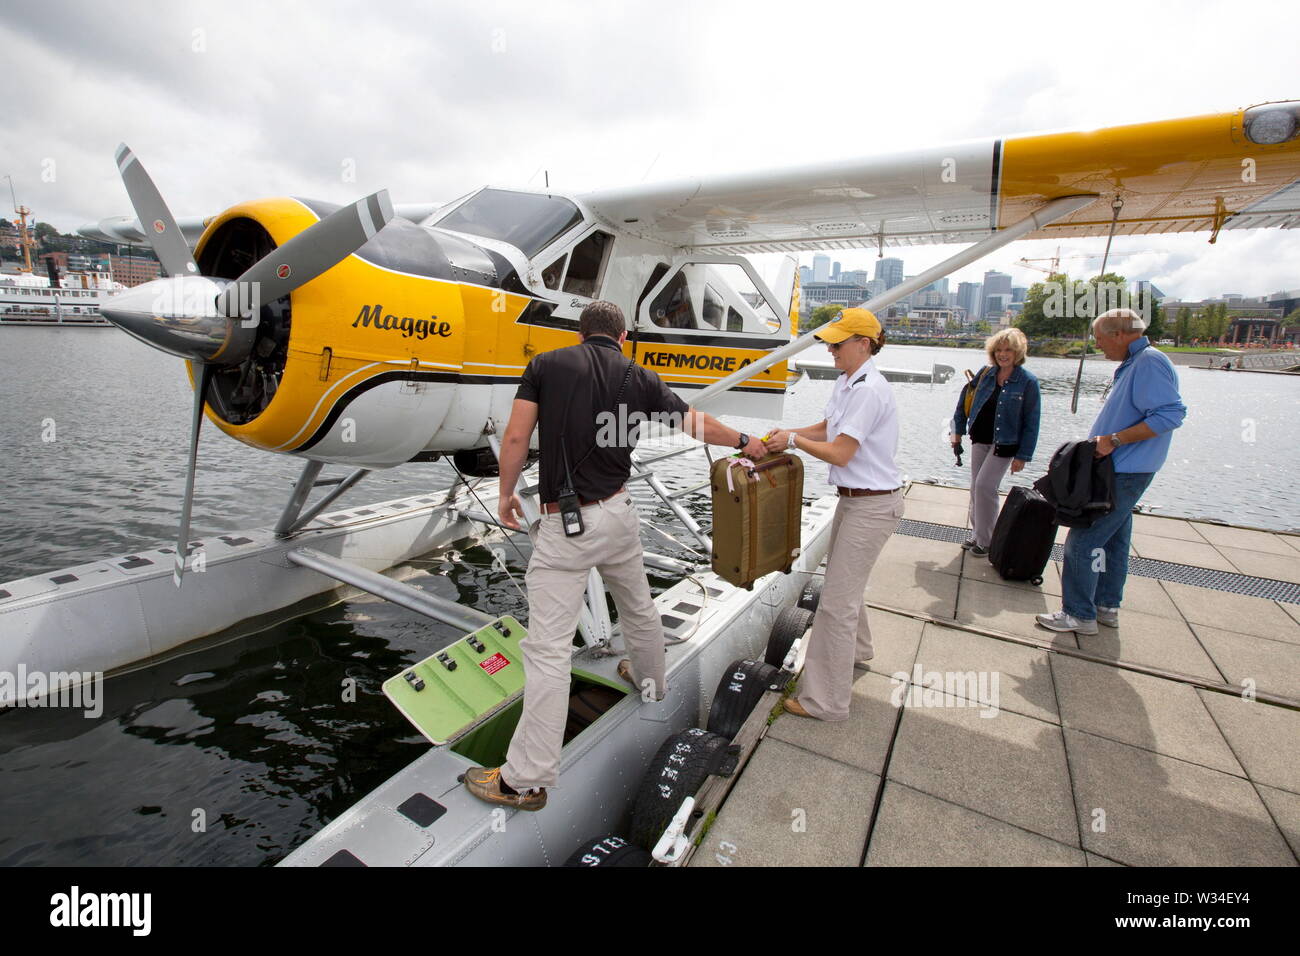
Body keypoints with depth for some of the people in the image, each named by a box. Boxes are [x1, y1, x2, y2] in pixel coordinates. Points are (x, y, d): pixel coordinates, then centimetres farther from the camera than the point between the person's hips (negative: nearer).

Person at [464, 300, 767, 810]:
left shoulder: (547, 364, -1)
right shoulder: (640, 378, 6)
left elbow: (516, 437, -8)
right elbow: (696, 423, 15)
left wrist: (506, 493, 7)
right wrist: (744, 441, 32)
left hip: (564, 524, -4)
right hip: (618, 513, 5)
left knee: (547, 647, 0)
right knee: (638, 606, 28)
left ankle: (526, 779, 10)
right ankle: (649, 679, 55)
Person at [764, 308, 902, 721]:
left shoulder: (868, 390, -23)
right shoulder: (847, 381, 8)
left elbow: (839, 453, -23)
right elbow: (827, 428, 16)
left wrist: (793, 440, -12)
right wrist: (789, 432, 0)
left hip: (873, 504, -10)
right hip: (854, 498, 10)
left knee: (836, 602, -5)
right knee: (844, 582, 26)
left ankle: (825, 700, 8)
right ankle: (854, 651, 52)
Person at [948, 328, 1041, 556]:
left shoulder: (1028, 382, -11)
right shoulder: (985, 373, 1)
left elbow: (1031, 422, -9)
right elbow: (965, 399, 12)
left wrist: (1023, 455, -11)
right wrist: (958, 430, 10)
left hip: (1005, 444, -5)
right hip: (980, 439, 5)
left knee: (984, 486, -11)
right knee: (976, 487, 10)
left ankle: (986, 540, 3)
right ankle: (977, 533, 25)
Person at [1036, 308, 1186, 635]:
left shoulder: (1150, 362, -16)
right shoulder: (1134, 363, 15)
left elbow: (1171, 414, -25)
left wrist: (1114, 440, -26)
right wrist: (1102, 442, 18)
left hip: (1124, 474, -11)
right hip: (1121, 471, 11)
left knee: (1083, 540, -7)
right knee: (1113, 539, 17)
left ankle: (1080, 614, 3)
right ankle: (1107, 606, 28)